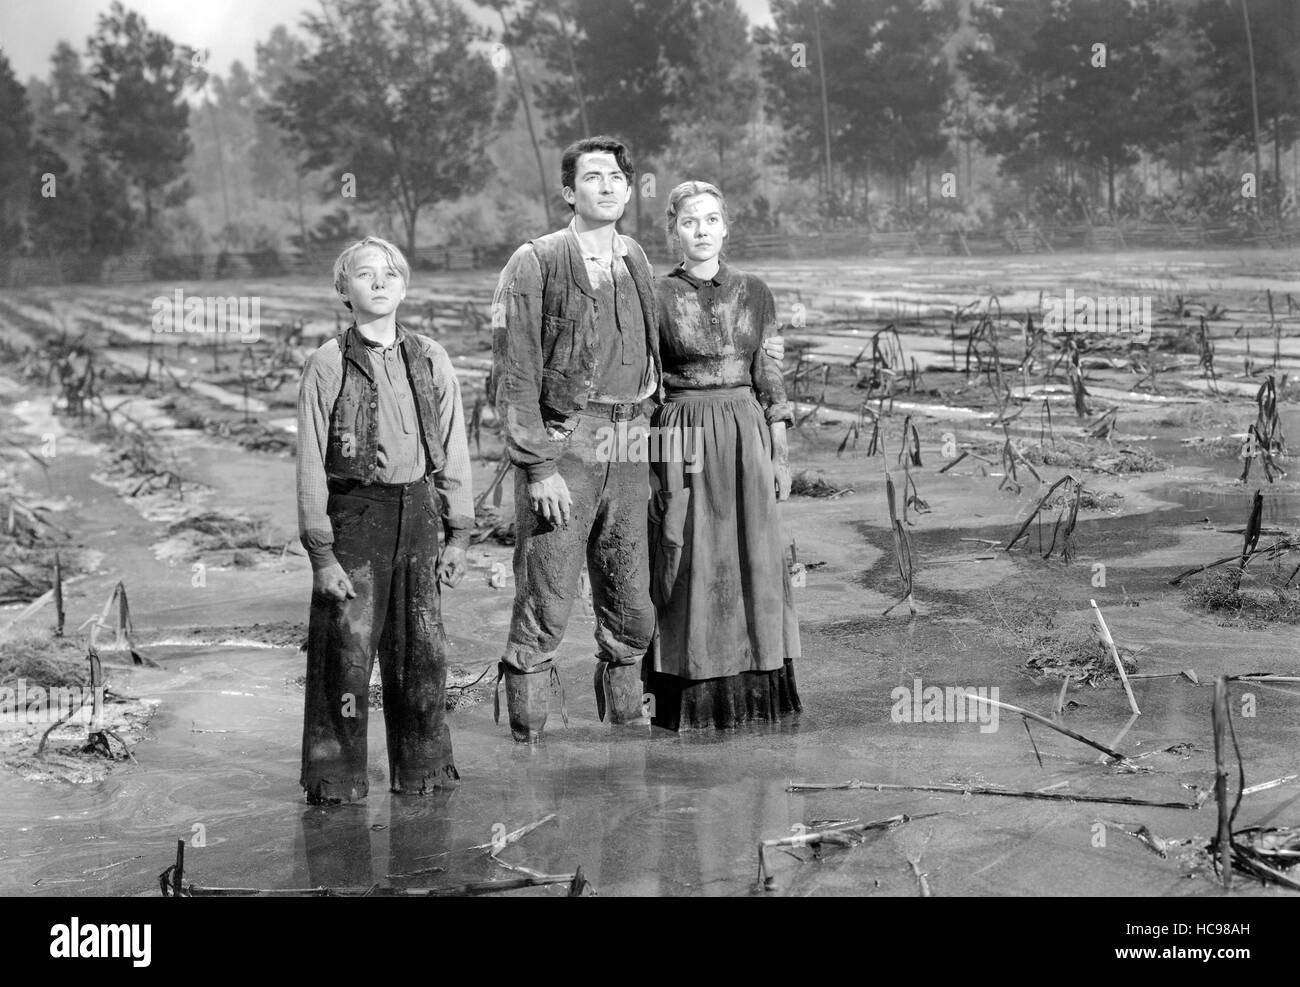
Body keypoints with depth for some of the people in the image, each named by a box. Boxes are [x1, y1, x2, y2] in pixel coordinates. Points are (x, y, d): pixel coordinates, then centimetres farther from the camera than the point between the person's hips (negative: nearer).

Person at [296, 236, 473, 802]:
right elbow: (311, 466, -3)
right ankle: (335, 780, 11)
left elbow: (453, 452, 10)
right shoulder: (327, 367, -3)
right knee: (345, 655, -3)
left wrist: (458, 536, 6)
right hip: (353, 519, -3)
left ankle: (423, 771, 23)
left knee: (423, 652, 8)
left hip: (418, 514, 3)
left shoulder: (430, 361, 7)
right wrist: (321, 553, -8)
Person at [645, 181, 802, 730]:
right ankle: (691, 699, 9)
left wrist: (780, 455, 5)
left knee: (754, 563, 5)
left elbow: (769, 376, 9)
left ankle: (755, 691, 16)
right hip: (681, 442, -3)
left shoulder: (752, 292, 7)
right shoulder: (656, 299, -1)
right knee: (688, 568, 0)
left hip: (747, 437, 3)